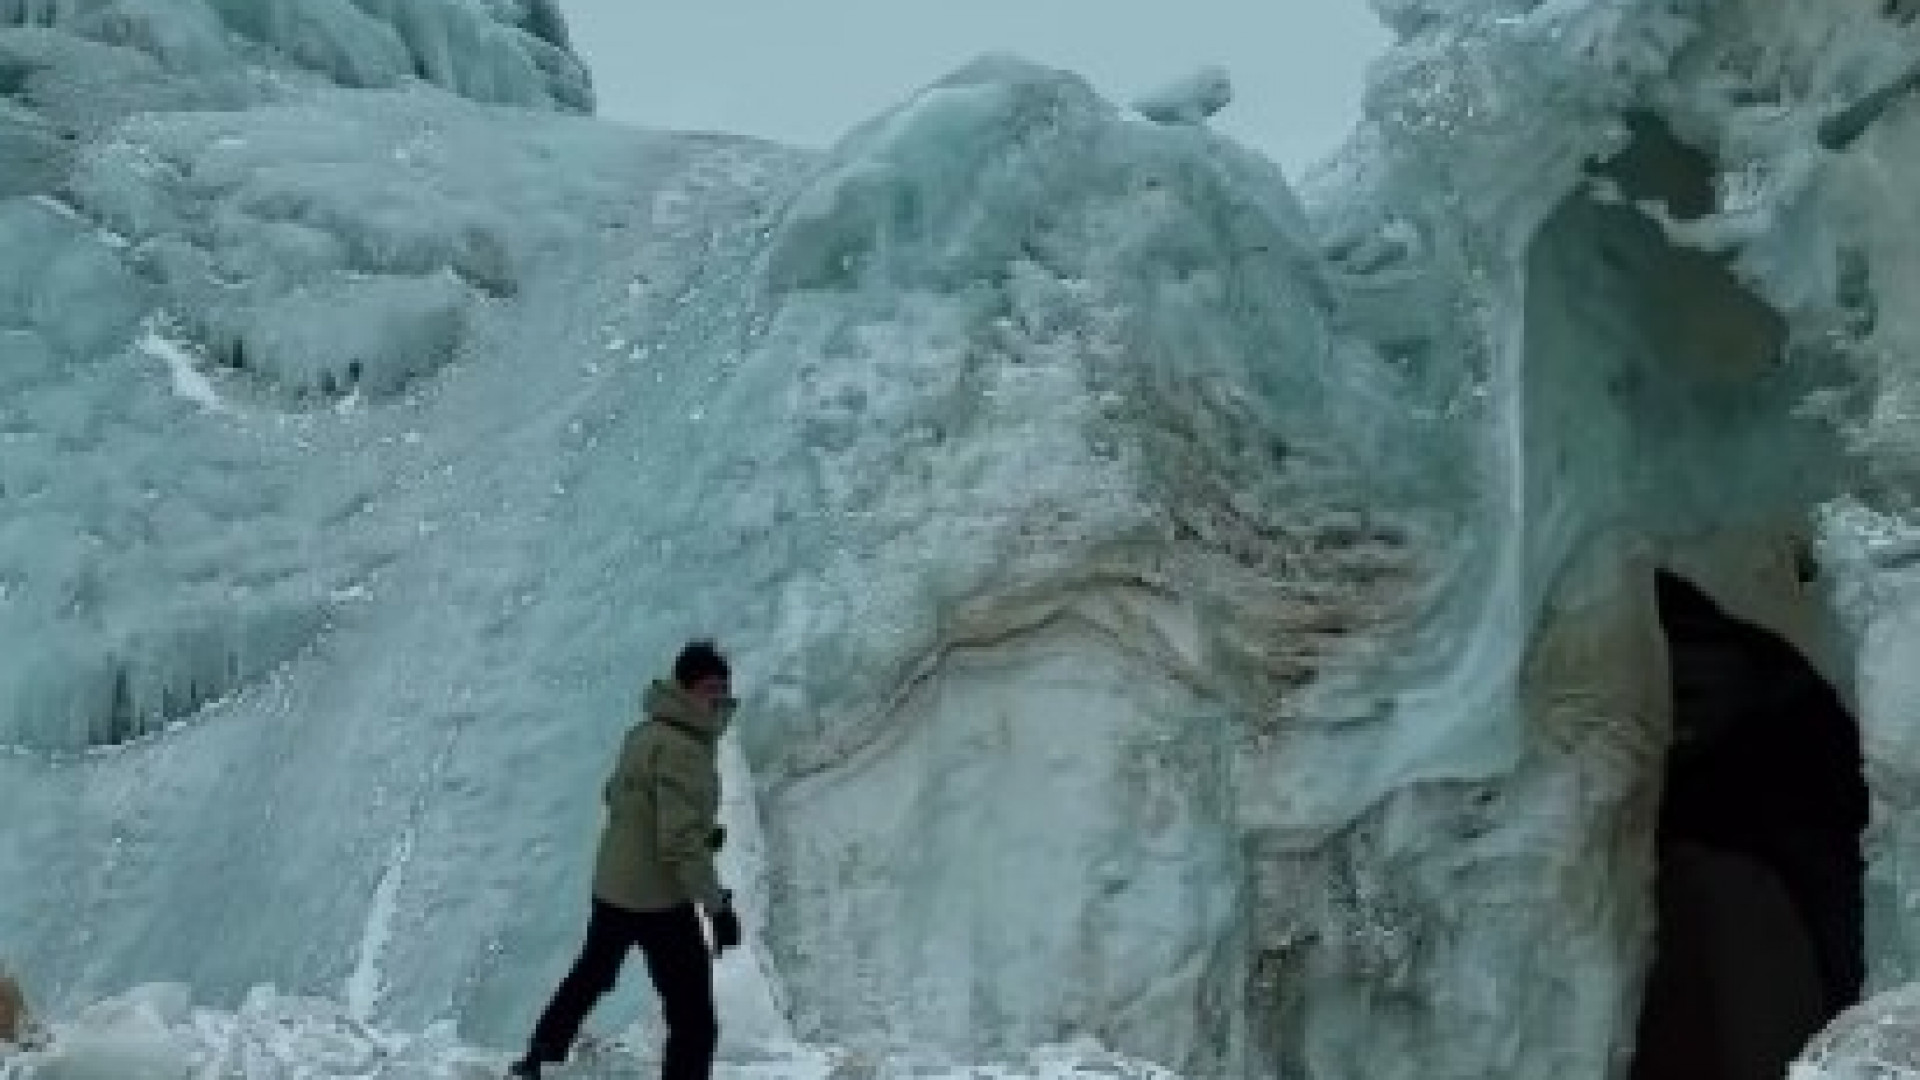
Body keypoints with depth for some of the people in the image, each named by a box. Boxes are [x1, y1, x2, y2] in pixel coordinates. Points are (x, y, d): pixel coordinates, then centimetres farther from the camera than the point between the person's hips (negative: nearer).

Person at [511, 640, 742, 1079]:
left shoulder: (645, 733, 6)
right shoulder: (683, 749, -22)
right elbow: (682, 840, -26)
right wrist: (718, 905, -22)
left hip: (610, 887, 10)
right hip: (660, 899, -9)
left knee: (589, 977, 32)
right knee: (695, 1024, -5)